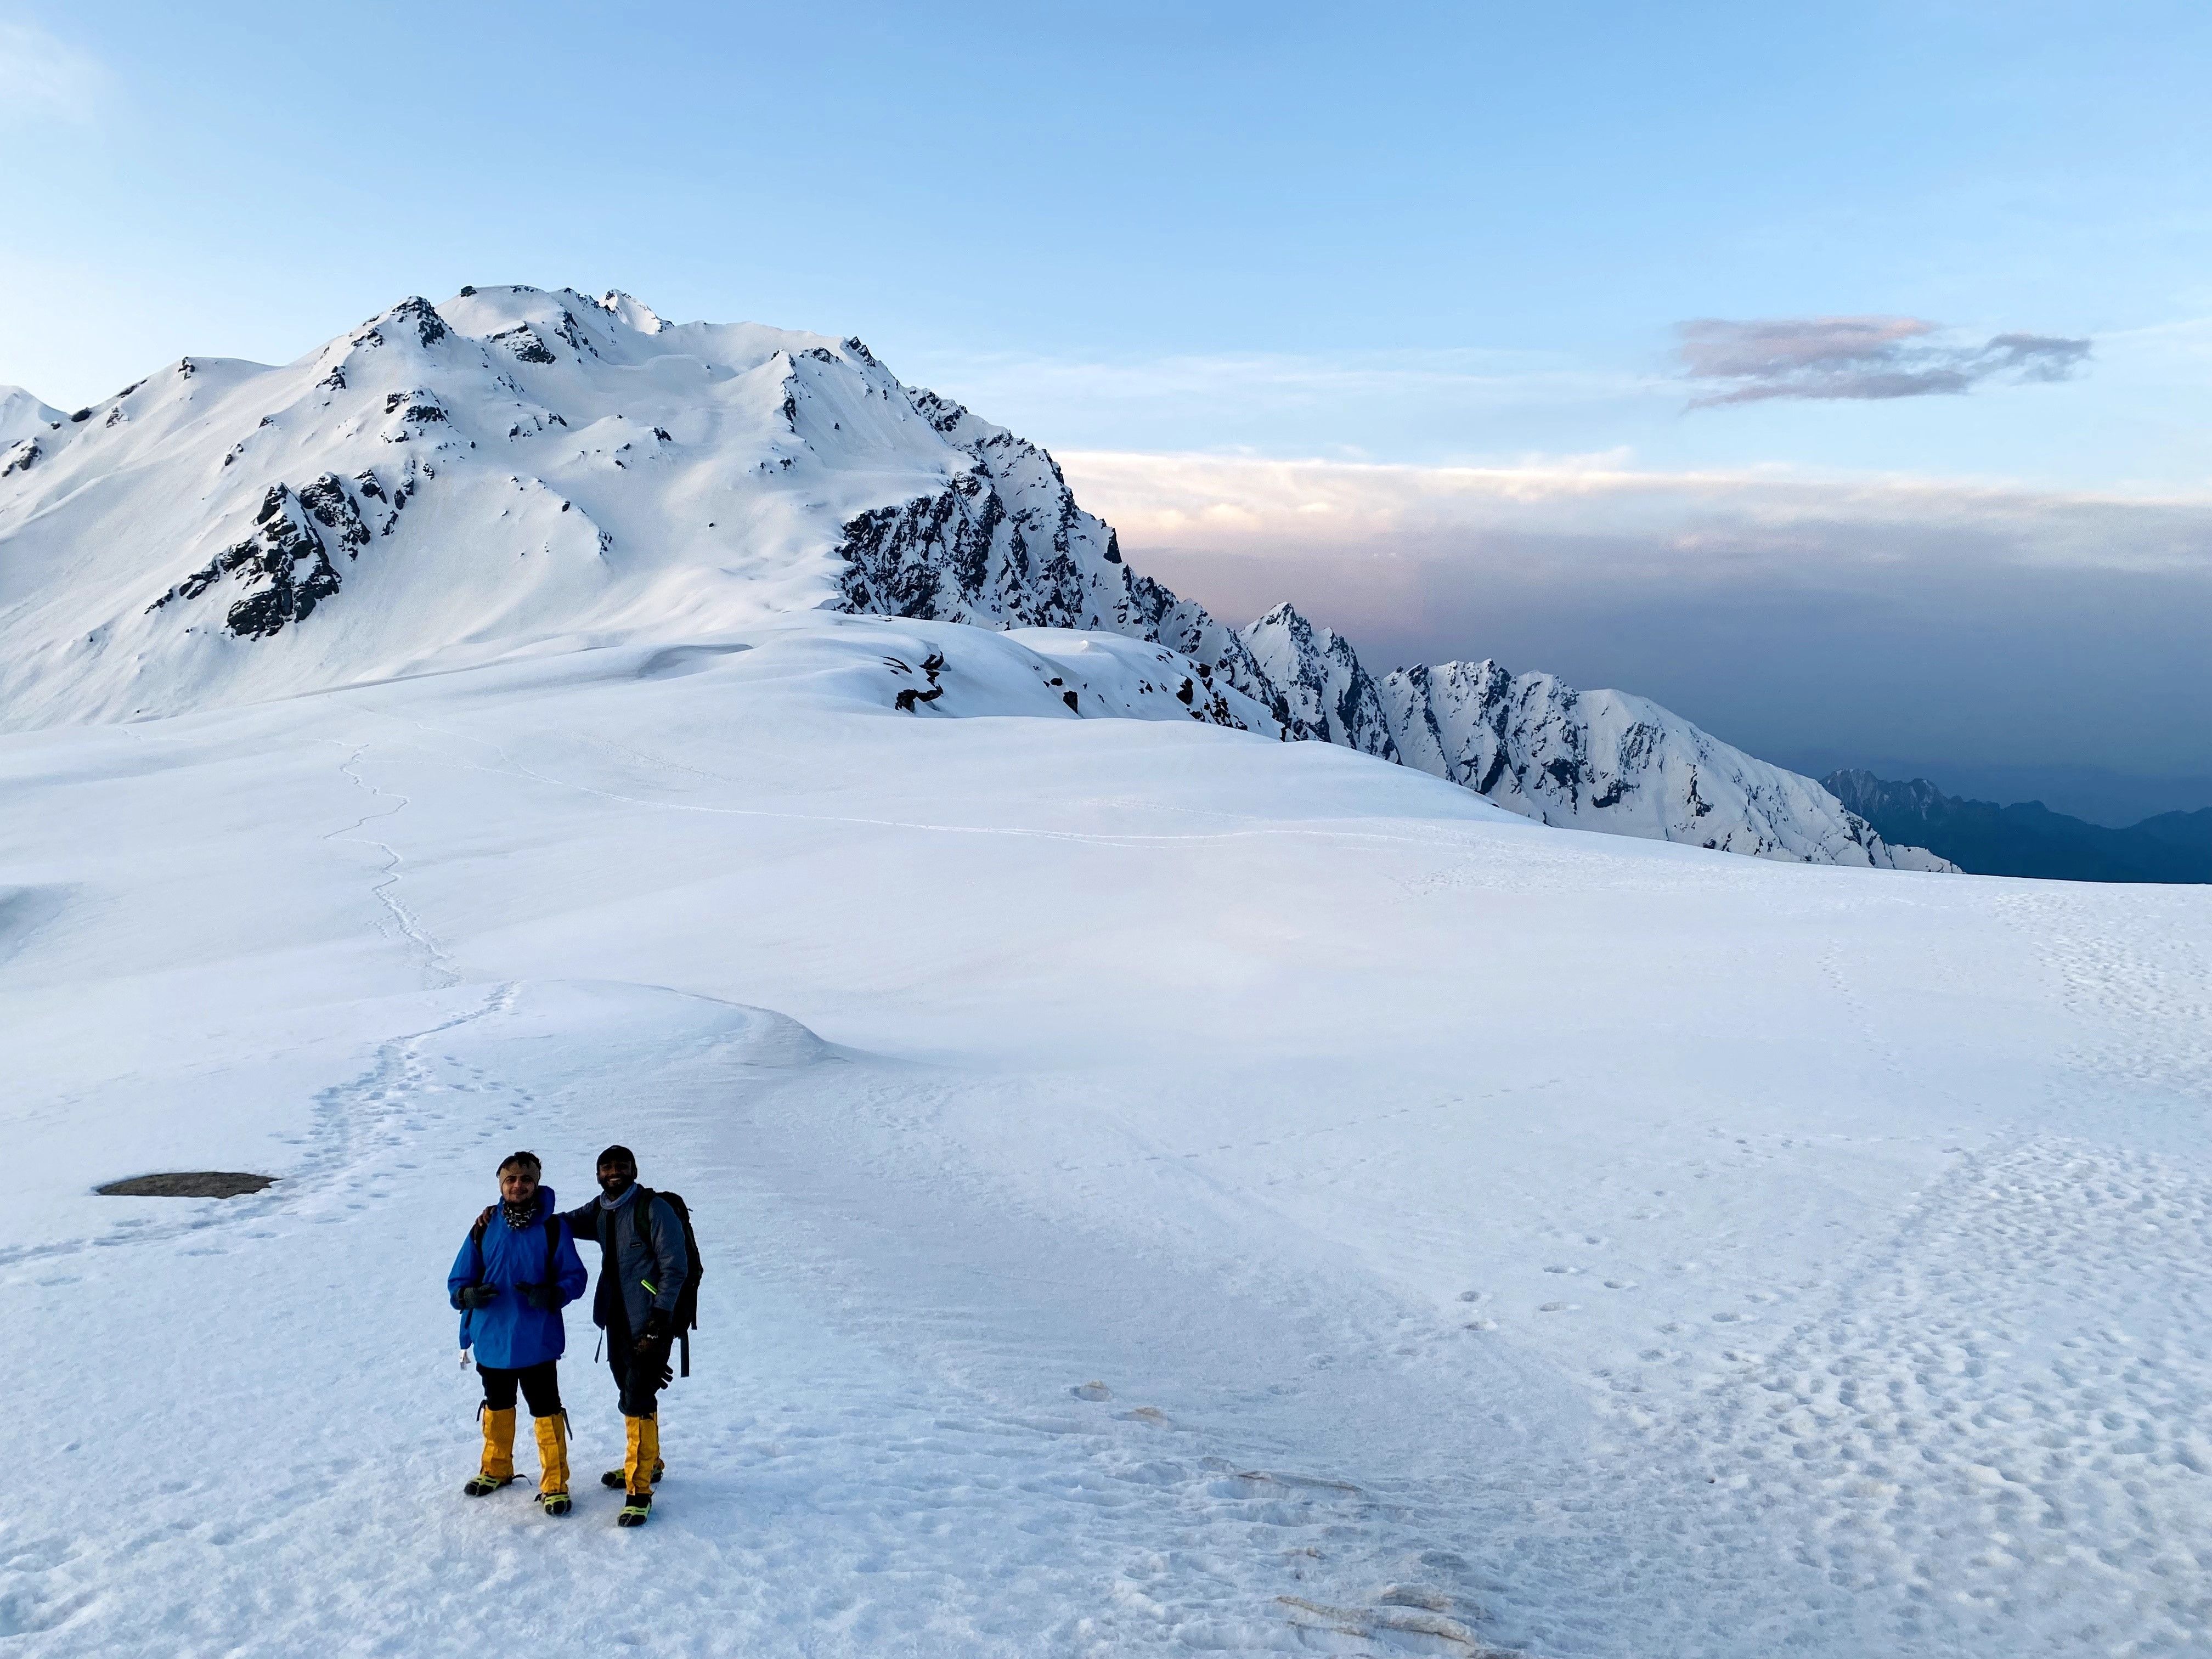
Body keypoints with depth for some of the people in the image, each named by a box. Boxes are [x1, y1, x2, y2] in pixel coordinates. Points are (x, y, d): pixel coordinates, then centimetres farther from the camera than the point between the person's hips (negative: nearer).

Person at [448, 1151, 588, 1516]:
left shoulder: (554, 1227, -7)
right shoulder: (485, 1228, -1)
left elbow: (575, 1277, -5)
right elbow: (458, 1280, 4)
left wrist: (550, 1295, -24)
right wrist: (467, 1295, -19)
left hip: (537, 1342, -3)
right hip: (492, 1340, 3)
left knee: (546, 1410, 0)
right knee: (497, 1406, 22)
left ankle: (555, 1483, 14)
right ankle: (496, 1469, 42)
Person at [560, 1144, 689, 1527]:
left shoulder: (654, 1208, -12)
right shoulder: (600, 1211, 9)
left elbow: (675, 1265, -14)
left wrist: (659, 1320, -17)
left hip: (651, 1322, -7)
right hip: (618, 1321, 7)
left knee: (638, 1400, -11)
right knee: (631, 1395, 18)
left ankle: (639, 1489, -6)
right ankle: (648, 1463, 37)